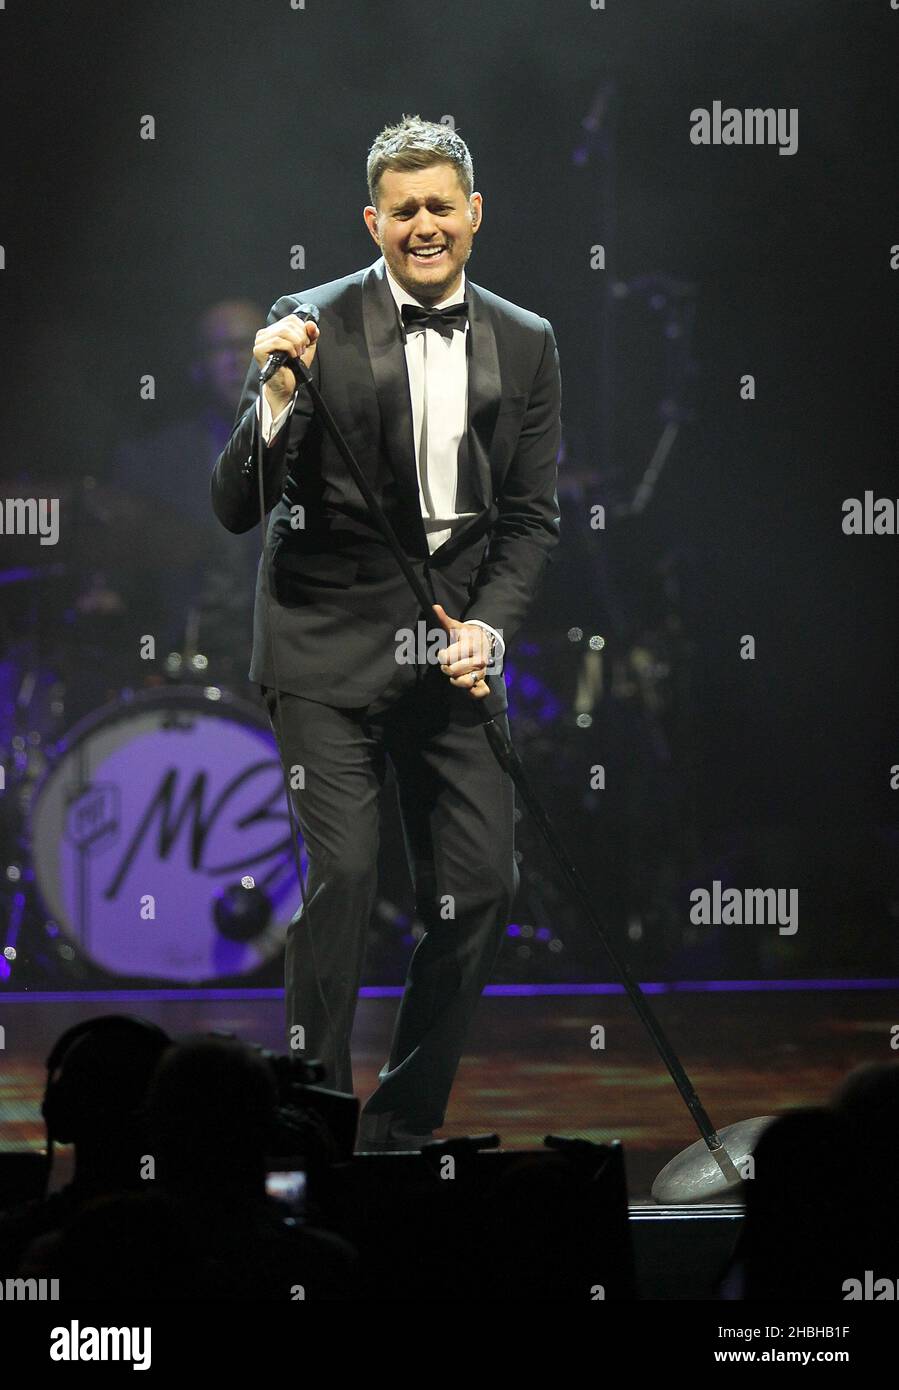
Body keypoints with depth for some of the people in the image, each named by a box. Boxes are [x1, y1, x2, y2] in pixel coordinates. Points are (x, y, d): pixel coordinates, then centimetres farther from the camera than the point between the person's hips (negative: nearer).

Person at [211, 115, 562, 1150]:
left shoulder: (524, 345, 6)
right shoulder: (312, 327, -6)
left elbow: (532, 515, 9)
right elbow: (235, 509, -8)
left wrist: (489, 626, -7)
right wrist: (278, 397, -25)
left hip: (455, 645, 4)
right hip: (328, 646, -4)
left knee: (481, 883, 1)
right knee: (339, 872, -13)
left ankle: (403, 1126, 15)